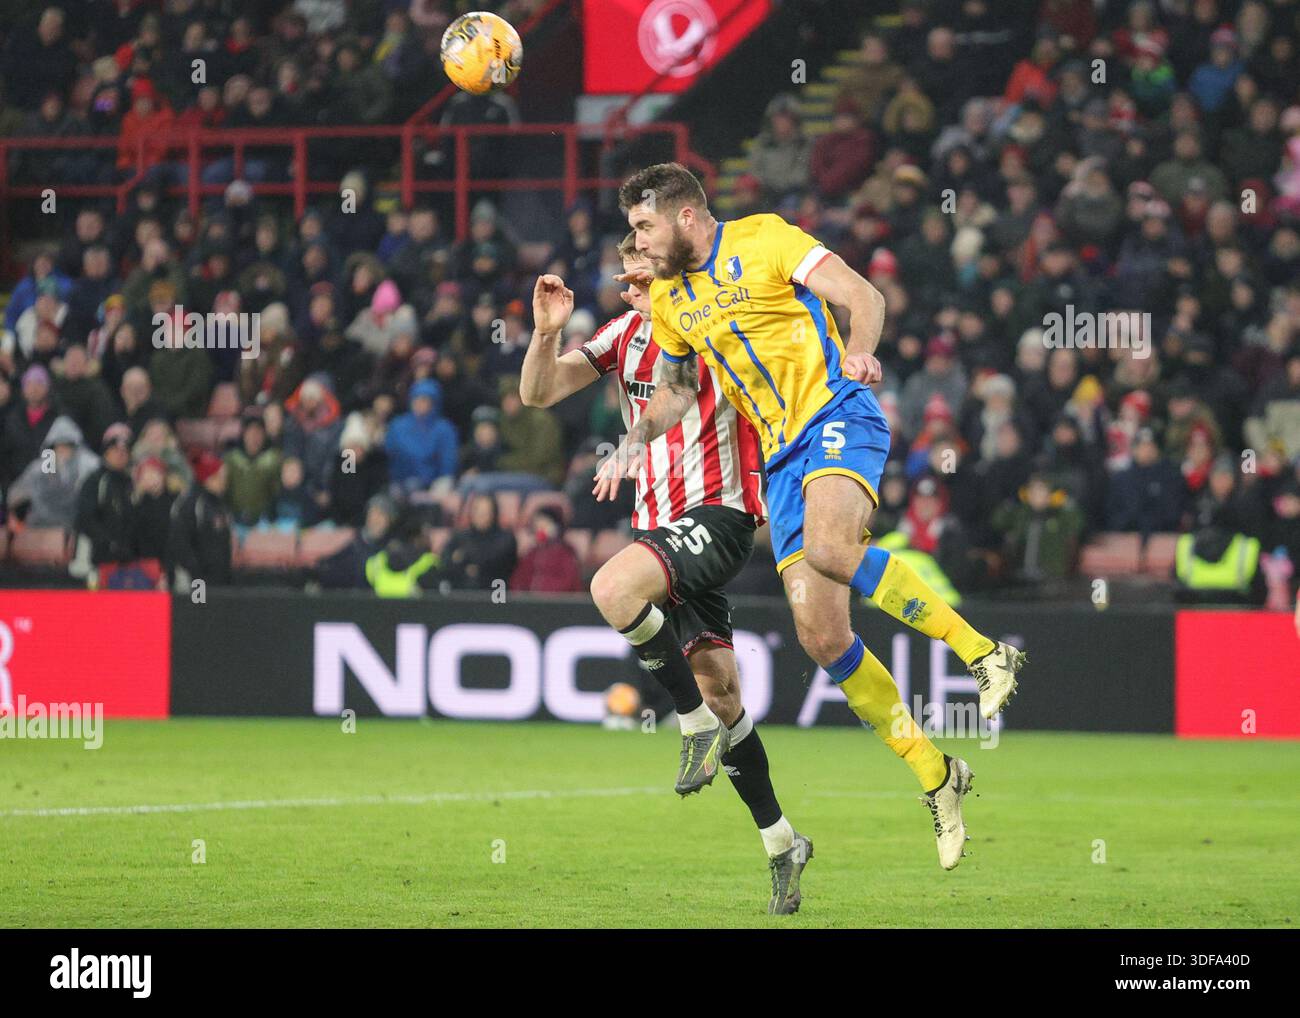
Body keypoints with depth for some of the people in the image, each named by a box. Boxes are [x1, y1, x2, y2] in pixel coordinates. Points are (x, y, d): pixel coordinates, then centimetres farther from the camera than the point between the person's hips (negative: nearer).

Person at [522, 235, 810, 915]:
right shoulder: (626, 334, 9)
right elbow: (538, 393, 5)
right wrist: (547, 333, -12)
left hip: (718, 515, -6)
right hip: (658, 523, 6)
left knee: (611, 589, -31)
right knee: (719, 690, 4)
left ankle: (699, 724, -15)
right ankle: (780, 844, 12)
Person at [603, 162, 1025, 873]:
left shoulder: (763, 240, -3)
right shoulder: (667, 299, 16)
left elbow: (864, 297, -9)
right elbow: (676, 388, 32)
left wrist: (859, 352, -29)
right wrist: (635, 442, 15)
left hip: (836, 413, -6)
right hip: (781, 454, 6)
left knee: (831, 550, -37)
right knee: (820, 634, -7)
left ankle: (980, 650, -22)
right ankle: (936, 777, 4)